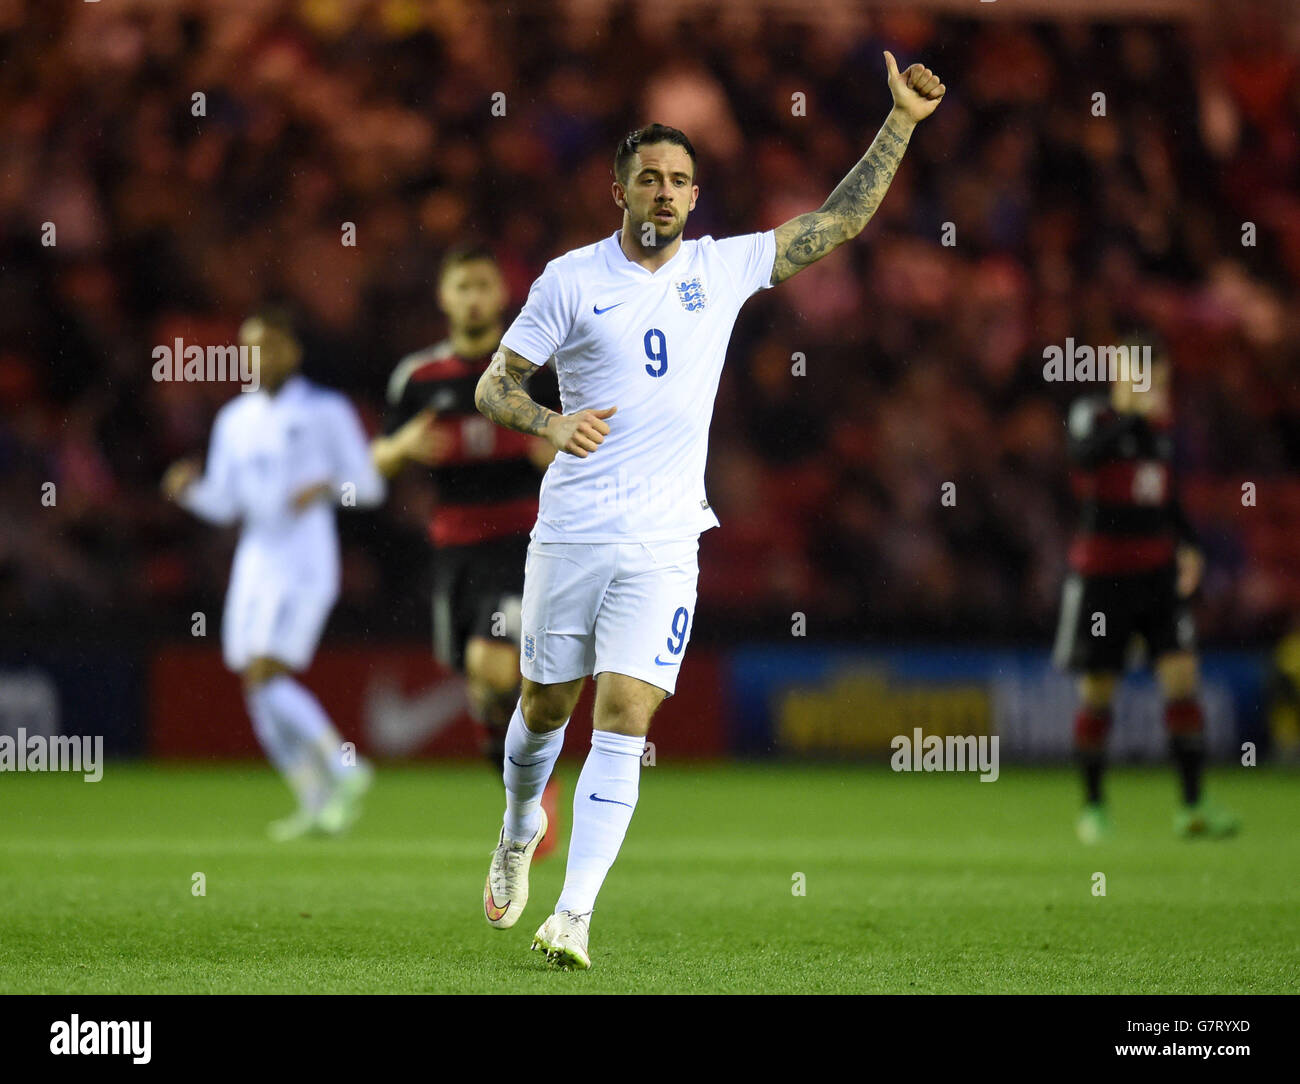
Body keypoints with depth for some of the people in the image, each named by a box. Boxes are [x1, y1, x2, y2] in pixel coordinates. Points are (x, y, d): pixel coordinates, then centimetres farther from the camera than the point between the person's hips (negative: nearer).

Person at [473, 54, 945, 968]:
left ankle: (575, 916, -14)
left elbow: (842, 220, 11)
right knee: (546, 705, 12)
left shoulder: (722, 269, 6)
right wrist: (553, 423, -21)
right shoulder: (573, 279, -1)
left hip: (663, 544, 0)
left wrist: (903, 121, 5)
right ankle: (520, 839, 42)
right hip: (571, 532, 0)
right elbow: (494, 385, 0)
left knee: (623, 723, -11)